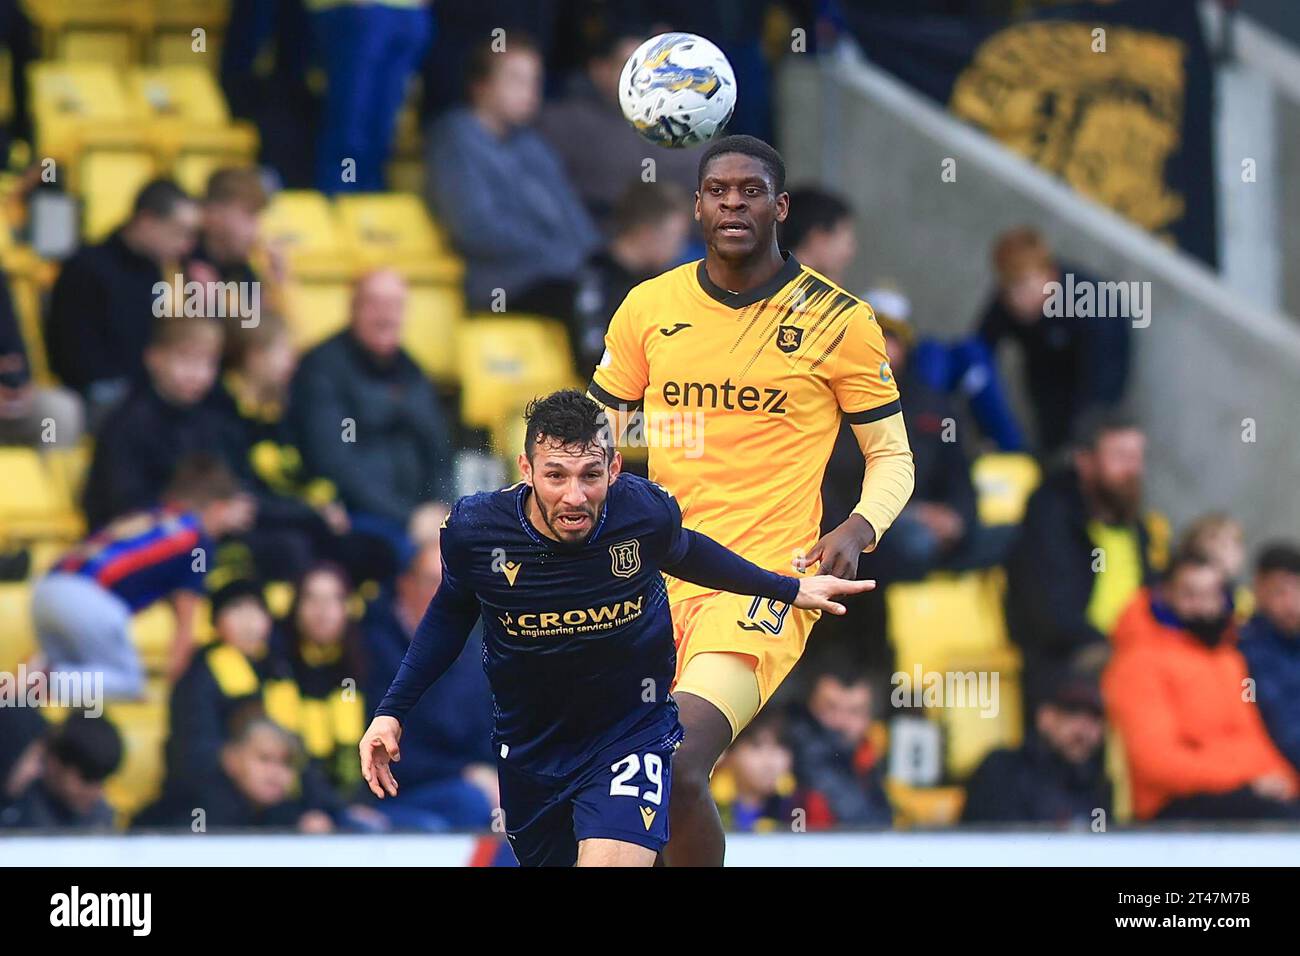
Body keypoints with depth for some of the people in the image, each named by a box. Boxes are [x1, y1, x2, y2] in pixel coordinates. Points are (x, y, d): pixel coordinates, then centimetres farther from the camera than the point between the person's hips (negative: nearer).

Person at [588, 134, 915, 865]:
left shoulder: (839, 321, -1)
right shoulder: (649, 308, 7)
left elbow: (892, 456, 6)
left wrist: (857, 531, -14)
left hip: (767, 580, -5)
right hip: (656, 578, 5)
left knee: (676, 770, -23)